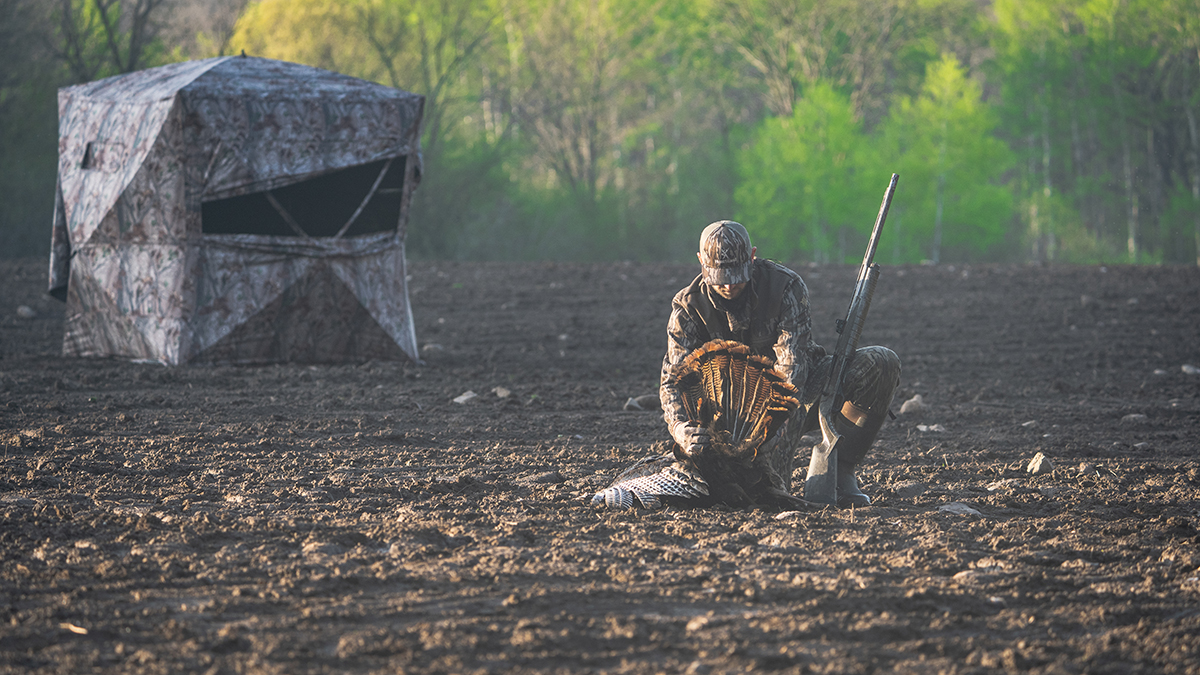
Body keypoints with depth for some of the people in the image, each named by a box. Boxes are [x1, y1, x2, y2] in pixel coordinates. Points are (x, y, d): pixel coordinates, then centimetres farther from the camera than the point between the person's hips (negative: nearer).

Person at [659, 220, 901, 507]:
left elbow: (792, 364, -28)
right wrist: (681, 428, -41)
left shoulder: (786, 286, -19)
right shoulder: (688, 307, -13)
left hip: (801, 389, 1)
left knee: (882, 363, -24)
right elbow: (673, 379, -18)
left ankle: (839, 467, -18)